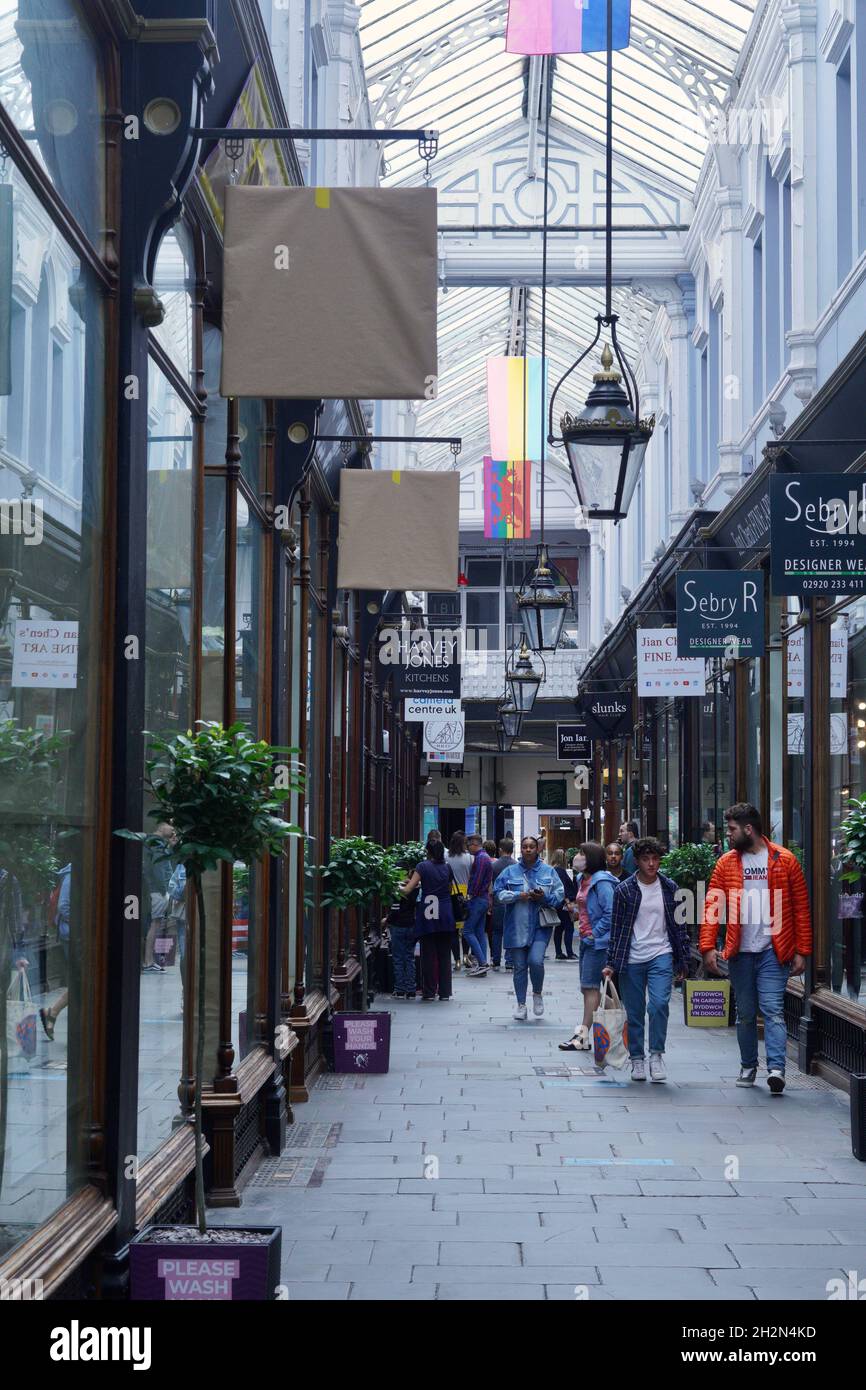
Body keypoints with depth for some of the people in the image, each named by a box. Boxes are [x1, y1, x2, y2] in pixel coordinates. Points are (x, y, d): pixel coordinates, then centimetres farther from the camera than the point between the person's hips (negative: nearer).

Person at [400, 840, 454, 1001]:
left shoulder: (423, 866, -4)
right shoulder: (447, 868, 7)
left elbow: (407, 890, -10)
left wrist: (400, 888, 12)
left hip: (428, 916, -2)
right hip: (445, 915, 3)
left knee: (428, 953, 5)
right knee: (444, 954, 7)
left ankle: (429, 992, 7)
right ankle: (444, 992, 7)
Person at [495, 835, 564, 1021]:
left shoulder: (548, 872, 5)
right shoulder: (510, 871, 5)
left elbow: (559, 894, 5)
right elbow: (499, 892, 1)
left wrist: (544, 897, -13)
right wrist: (517, 896, -14)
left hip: (540, 926, -1)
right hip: (517, 927, 1)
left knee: (536, 961, -17)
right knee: (519, 967, 6)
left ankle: (538, 993, 10)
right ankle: (521, 1004, 17)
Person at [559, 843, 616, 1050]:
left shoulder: (602, 882, -16)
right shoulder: (584, 880, 13)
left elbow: (610, 913, -21)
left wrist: (594, 933, -16)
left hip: (597, 942, -10)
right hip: (586, 940, 10)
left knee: (590, 987, -8)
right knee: (587, 987, 13)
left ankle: (583, 1036, -6)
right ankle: (585, 1030, 20)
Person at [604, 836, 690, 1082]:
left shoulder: (670, 888, 4)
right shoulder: (624, 890, -2)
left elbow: (679, 926, 9)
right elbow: (617, 929, 1)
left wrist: (682, 961, 8)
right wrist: (611, 964, -2)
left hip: (661, 955, 0)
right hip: (632, 959, 0)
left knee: (659, 1003, -18)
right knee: (635, 1013, 5)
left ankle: (656, 1054, -4)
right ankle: (637, 1059, 19)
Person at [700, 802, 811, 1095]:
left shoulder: (784, 860, -1)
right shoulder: (726, 863, 6)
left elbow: (801, 909, 0)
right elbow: (712, 906, 3)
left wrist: (801, 951, -3)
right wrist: (708, 947, -7)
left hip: (773, 951, -3)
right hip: (740, 951, 3)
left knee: (773, 1009, -11)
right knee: (745, 1013, 11)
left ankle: (776, 1068, -16)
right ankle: (748, 1066, 24)